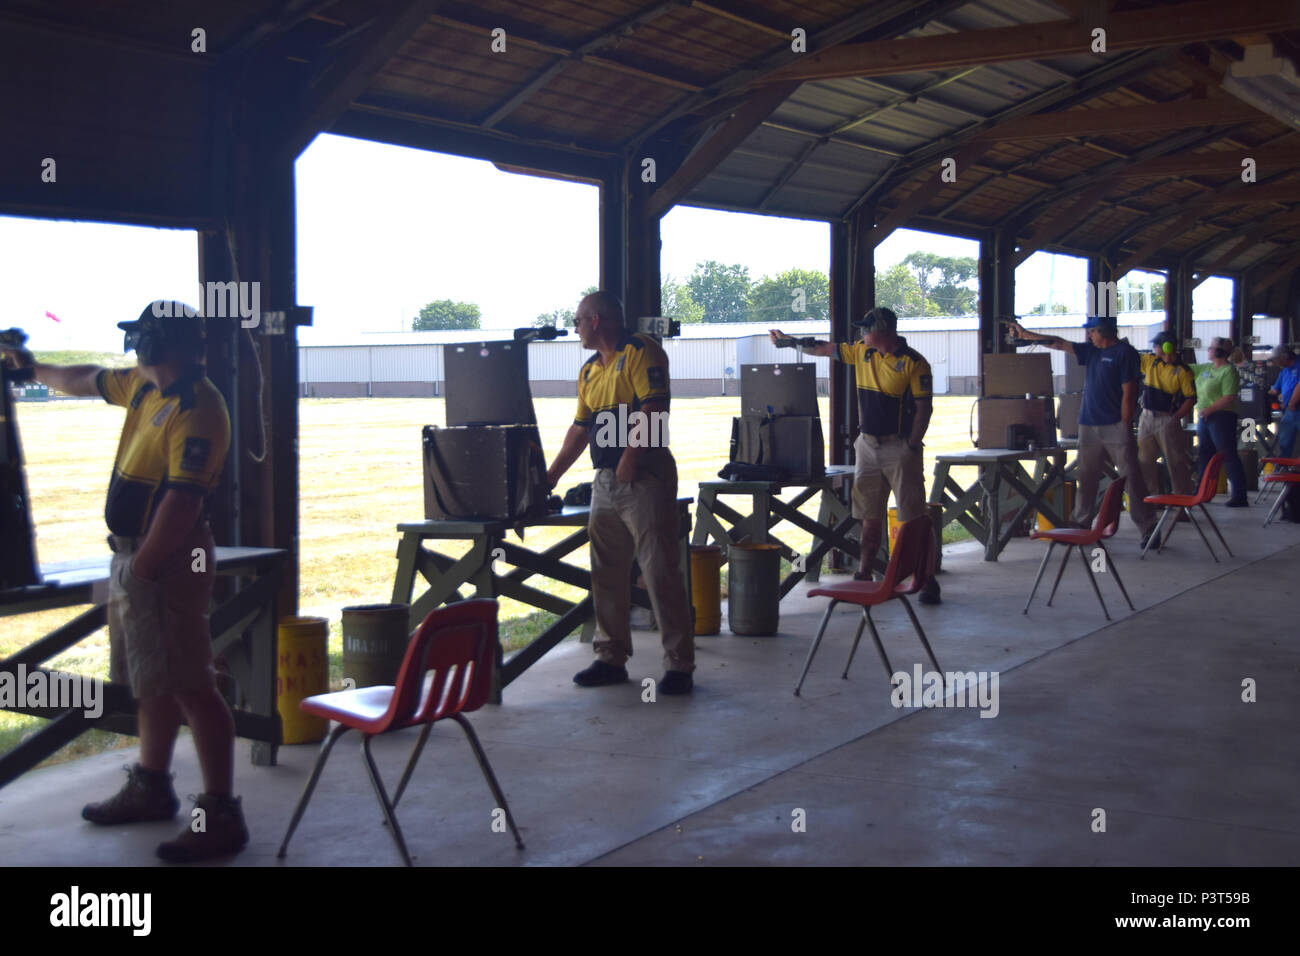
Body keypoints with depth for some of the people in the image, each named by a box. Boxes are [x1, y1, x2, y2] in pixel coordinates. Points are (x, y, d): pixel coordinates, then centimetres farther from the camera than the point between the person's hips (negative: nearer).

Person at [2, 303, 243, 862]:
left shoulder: (197, 411, -20)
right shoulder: (143, 387, 11)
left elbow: (182, 501, -25)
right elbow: (87, 382, 32)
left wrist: (142, 569, -23)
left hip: (168, 560, -10)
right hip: (133, 553, 10)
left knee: (188, 688, -9)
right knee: (151, 682, 20)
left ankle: (221, 816, -4)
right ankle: (150, 788, 34)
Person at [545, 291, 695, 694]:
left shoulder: (641, 352, -7)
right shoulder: (590, 371, 19)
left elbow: (653, 409, -18)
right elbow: (580, 430, 23)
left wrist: (630, 456, -23)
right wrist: (550, 476, 20)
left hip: (644, 477, -9)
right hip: (605, 481, 9)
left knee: (661, 574, -7)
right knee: (606, 574, 10)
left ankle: (679, 665, -2)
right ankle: (611, 658, 18)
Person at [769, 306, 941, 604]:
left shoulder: (914, 363, -11)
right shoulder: (862, 352, 8)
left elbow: (924, 408, -11)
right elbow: (824, 349, 19)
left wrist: (911, 447, -14)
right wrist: (787, 340, 20)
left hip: (900, 447, -6)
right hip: (867, 444, 6)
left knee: (914, 517, -4)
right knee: (871, 515, 11)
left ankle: (928, 581, 0)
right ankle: (864, 576, 17)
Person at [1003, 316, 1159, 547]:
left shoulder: (1125, 353, -6)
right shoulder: (1091, 351, 15)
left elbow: (1128, 393, -10)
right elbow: (1059, 343, 20)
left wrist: (1125, 428, -13)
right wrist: (1026, 334, 20)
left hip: (1116, 427, -7)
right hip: (1089, 426, 7)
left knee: (1132, 478, -7)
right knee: (1086, 478, 9)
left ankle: (1148, 529, -5)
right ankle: (1080, 525, 15)